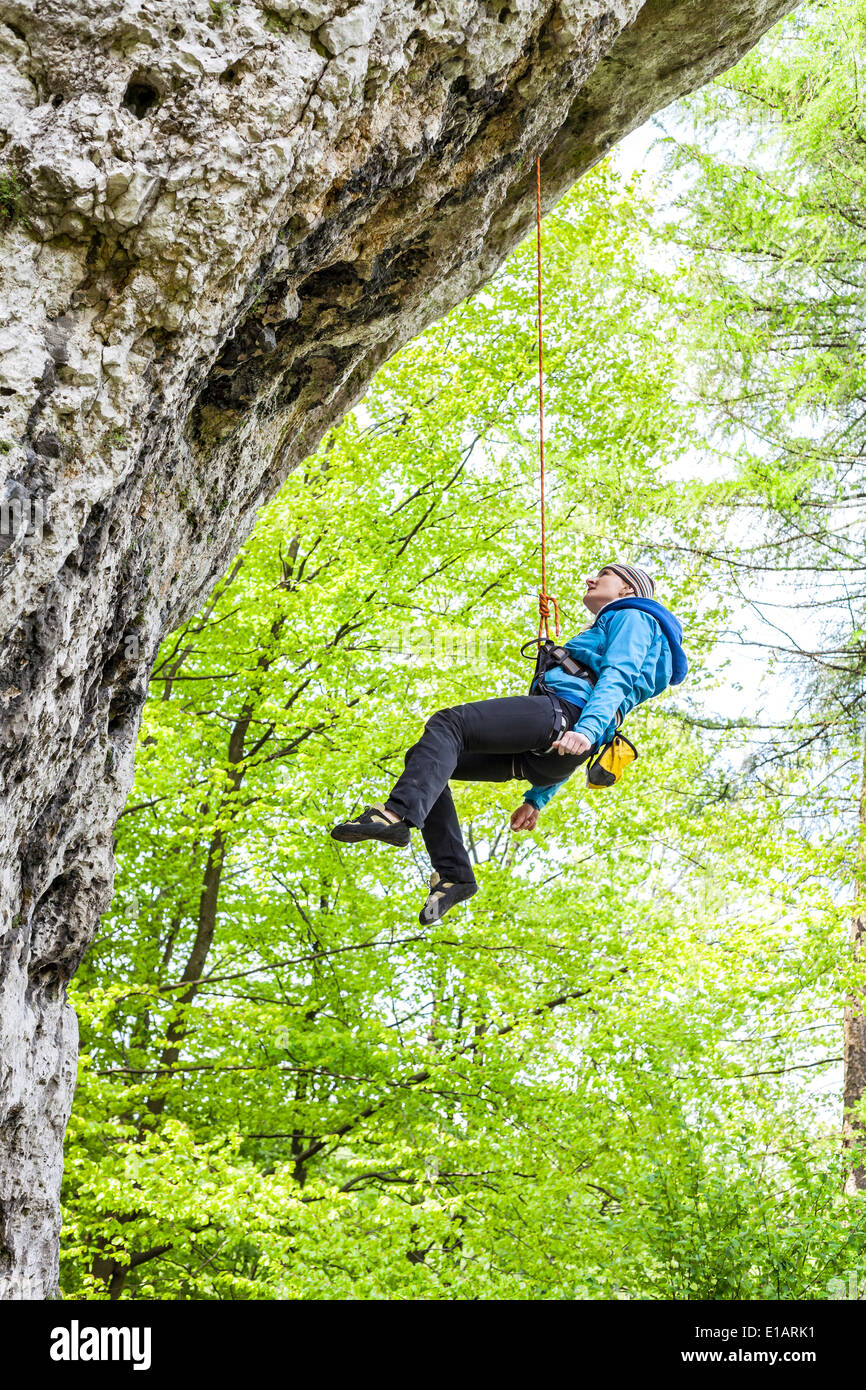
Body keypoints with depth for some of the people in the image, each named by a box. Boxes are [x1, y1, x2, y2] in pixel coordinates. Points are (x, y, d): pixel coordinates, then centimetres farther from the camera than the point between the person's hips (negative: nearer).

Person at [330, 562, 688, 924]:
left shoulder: (633, 617, 14)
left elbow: (619, 676, -9)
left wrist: (587, 730, -26)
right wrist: (537, 799, 29)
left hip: (562, 715, -9)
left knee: (447, 723, -25)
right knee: (423, 759, 0)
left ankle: (396, 814, -47)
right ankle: (452, 873, -12)